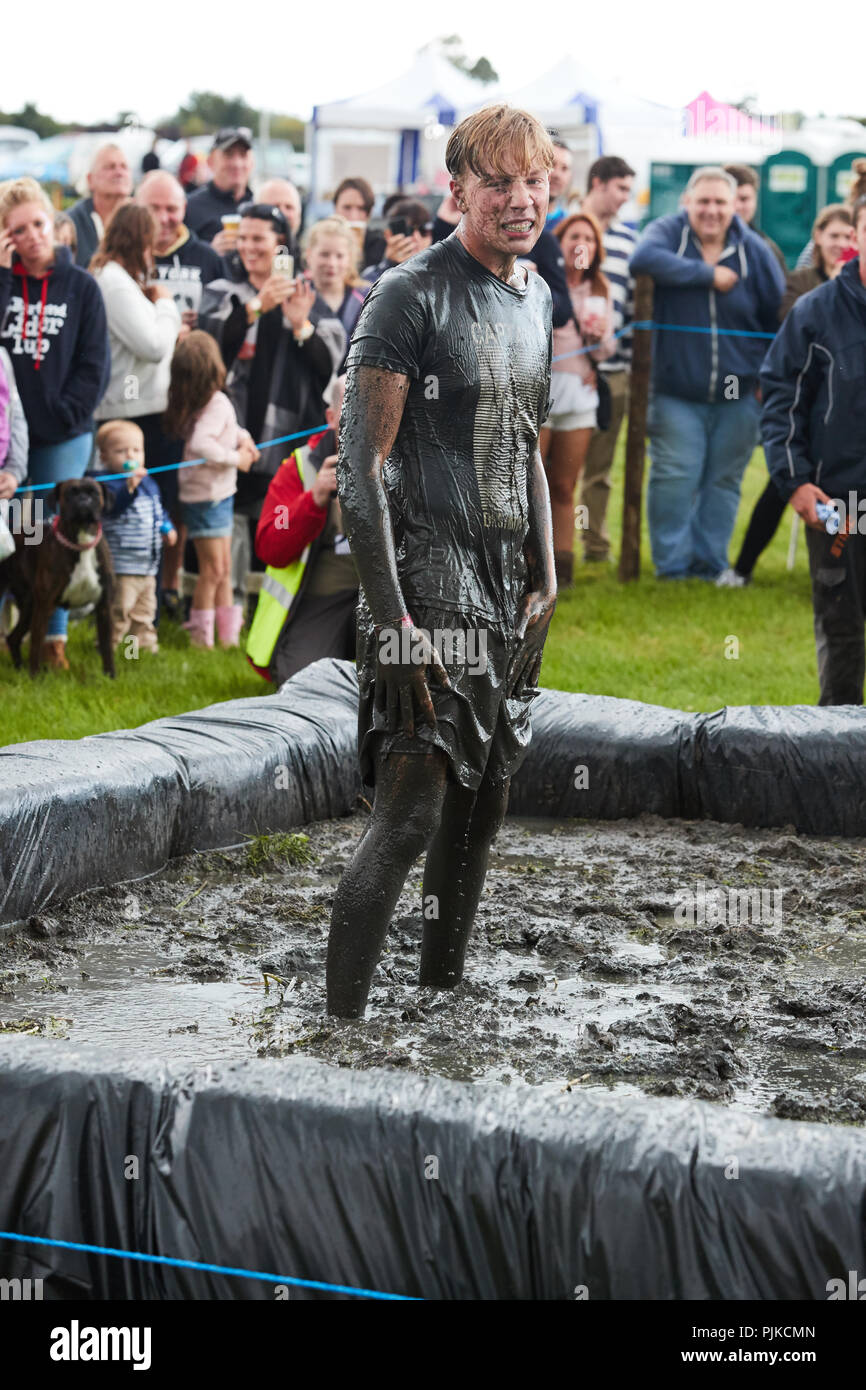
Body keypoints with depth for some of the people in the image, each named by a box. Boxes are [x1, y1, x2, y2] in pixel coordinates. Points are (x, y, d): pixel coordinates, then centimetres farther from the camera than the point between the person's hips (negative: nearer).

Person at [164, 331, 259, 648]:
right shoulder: (216, 403, -21)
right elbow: (200, 444, -33)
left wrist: (243, 437, 6)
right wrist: (236, 459, -21)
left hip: (219, 493, 10)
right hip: (207, 494, -10)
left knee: (223, 569, 16)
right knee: (213, 570, -3)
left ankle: (228, 634, 24)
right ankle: (201, 636, 6)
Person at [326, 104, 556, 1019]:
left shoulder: (535, 296, 14)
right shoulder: (412, 295, -11)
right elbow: (361, 466, -14)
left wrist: (545, 580, 16)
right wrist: (393, 620, -19)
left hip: (507, 592, 8)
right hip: (429, 589, -8)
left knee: (485, 798, 12)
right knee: (410, 813, -12)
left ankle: (443, 994, 25)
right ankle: (341, 1024, -6)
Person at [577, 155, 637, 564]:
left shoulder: (628, 238, 15)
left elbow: (635, 299, 18)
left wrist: (632, 356, 11)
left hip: (613, 371, 4)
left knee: (600, 466, 10)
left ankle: (596, 546, 17)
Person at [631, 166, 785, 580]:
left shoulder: (753, 250, 1)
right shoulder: (668, 231, -4)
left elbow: (780, 315, 10)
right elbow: (644, 259, -28)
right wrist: (708, 274, -24)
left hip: (737, 394, 2)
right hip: (677, 392, -2)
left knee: (723, 482, 9)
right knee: (674, 480, -5)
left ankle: (710, 564, 19)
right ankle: (672, 567, 5)